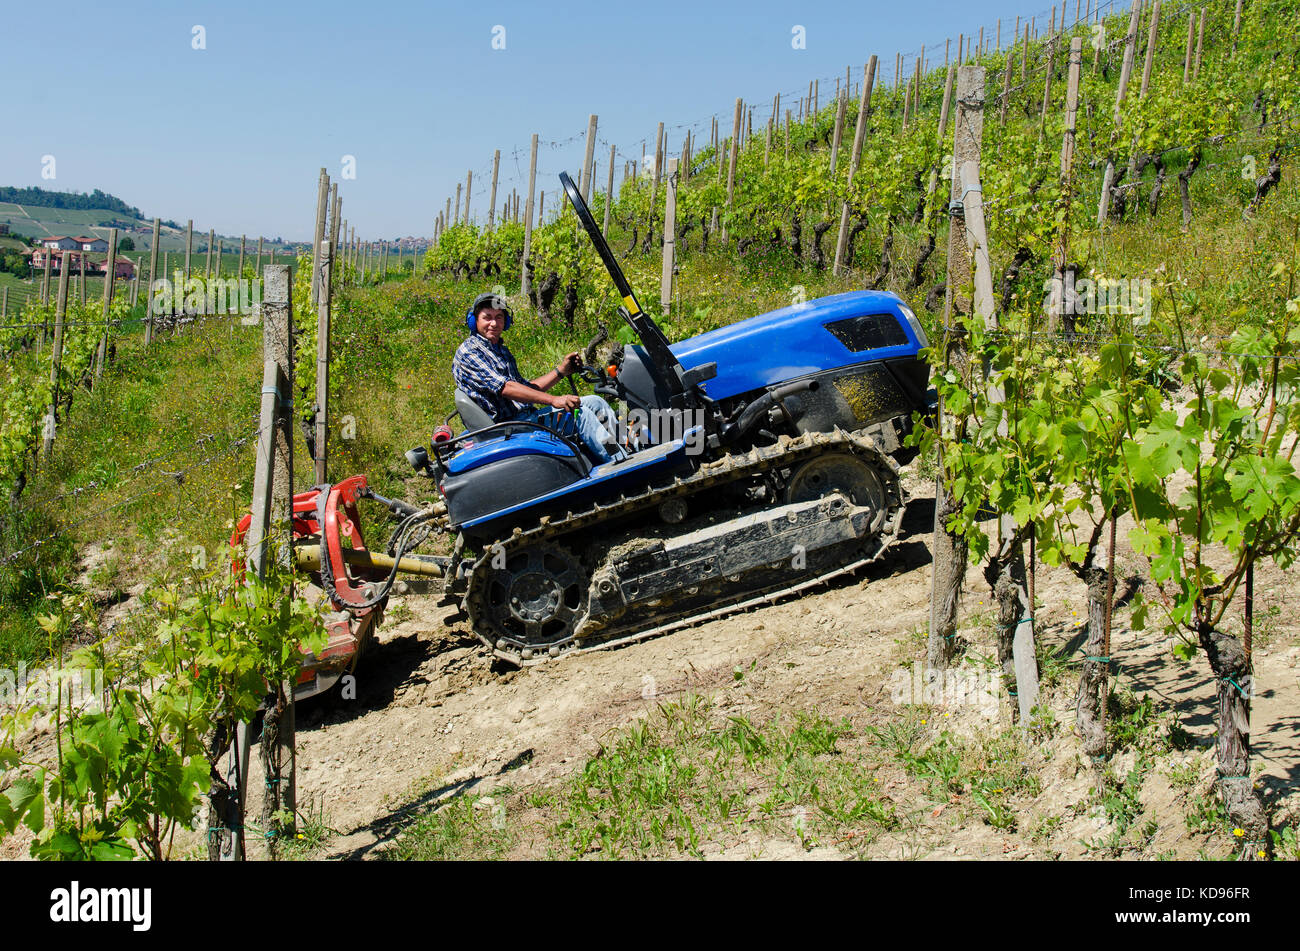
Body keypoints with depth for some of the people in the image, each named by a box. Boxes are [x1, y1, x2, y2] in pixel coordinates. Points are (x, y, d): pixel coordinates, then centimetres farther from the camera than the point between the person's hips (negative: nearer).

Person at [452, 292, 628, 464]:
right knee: (579, 413, -22)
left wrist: (561, 371, 10)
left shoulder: (502, 351, 21)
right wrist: (553, 400, -26)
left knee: (595, 403, 1)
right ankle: (621, 464, -21)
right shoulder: (467, 352, -9)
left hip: (526, 415, 9)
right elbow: (505, 388, -20)